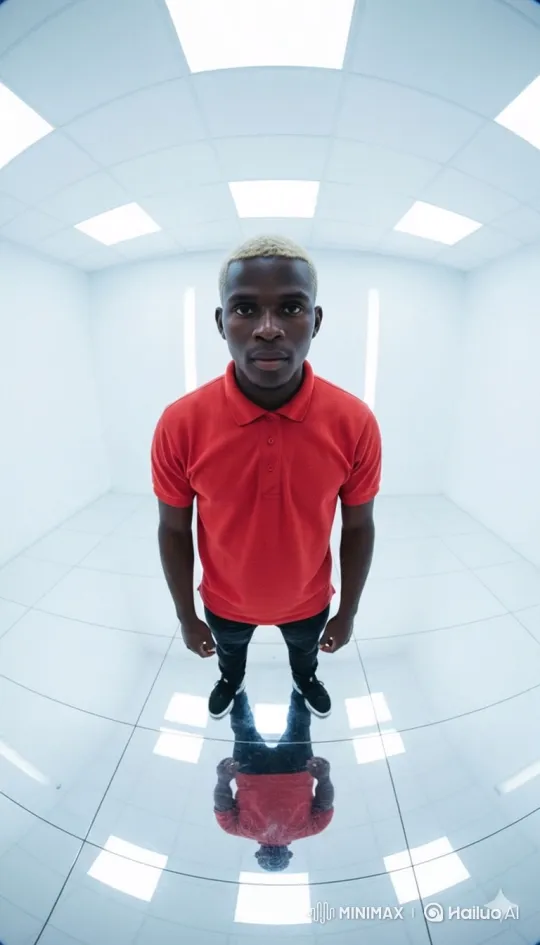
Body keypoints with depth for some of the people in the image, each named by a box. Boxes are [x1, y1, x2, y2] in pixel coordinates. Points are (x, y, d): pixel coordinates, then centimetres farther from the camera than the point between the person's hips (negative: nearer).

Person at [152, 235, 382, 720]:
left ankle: (306, 678, 72)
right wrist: (186, 617, -2)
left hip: (309, 600, 1)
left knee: (305, 649, 35)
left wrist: (348, 613, 0)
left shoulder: (355, 422, -27)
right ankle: (231, 681, 72)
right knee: (229, 650, 35)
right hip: (224, 602, 0)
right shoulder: (179, 424, -29)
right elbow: (174, 531, -14)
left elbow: (358, 528, -12)